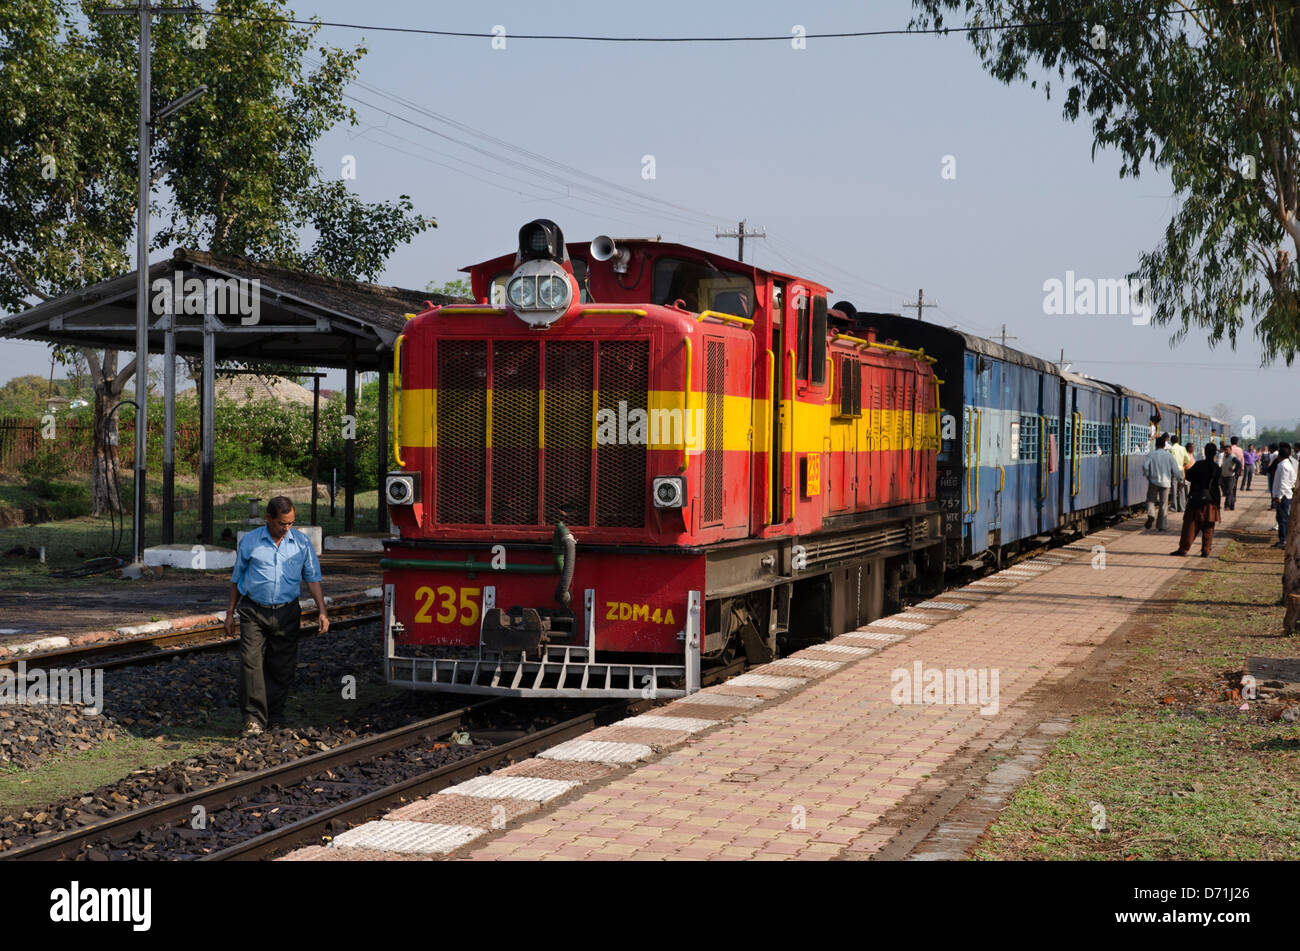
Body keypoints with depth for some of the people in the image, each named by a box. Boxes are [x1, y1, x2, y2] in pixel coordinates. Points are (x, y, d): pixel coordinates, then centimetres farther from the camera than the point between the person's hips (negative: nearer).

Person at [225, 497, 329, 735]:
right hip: (254, 612, -1)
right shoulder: (249, 541, 2)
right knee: (251, 662, -13)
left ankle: (274, 717, 15)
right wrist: (231, 612, 12)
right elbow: (237, 578, 11)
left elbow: (313, 578, 7)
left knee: (282, 666, 3)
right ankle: (254, 718, -11)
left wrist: (322, 611, -2)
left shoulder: (302, 542, 5)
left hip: (286, 614, 1)